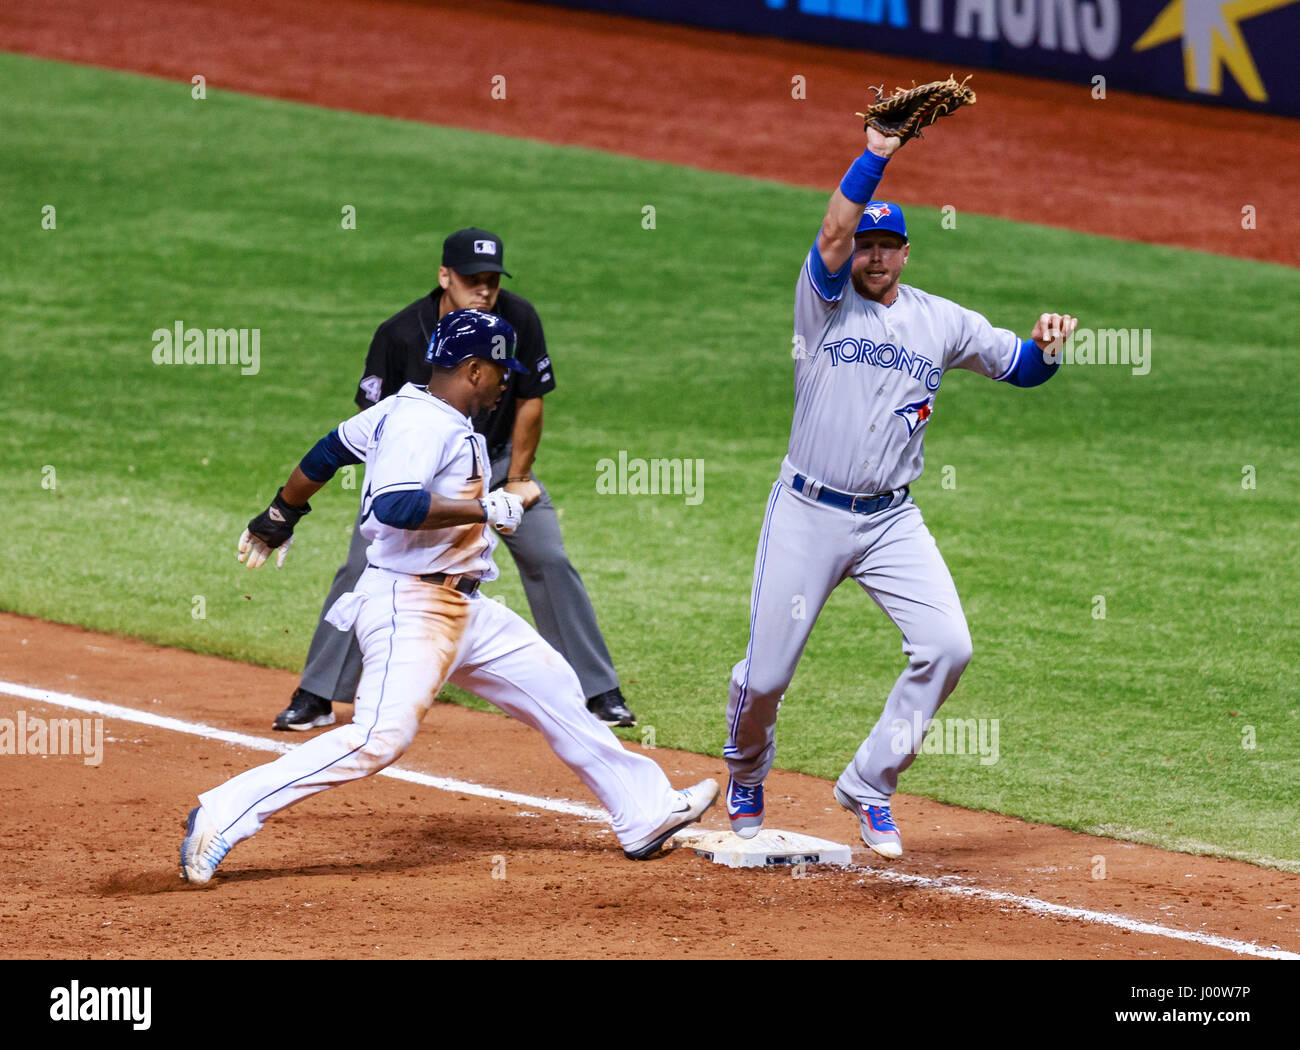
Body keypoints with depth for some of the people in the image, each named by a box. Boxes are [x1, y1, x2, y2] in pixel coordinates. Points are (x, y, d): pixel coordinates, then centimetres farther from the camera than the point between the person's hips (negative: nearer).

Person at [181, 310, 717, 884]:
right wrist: (491, 506, -28)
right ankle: (225, 814, -22)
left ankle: (645, 814, 26)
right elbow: (393, 507, -33)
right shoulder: (419, 423, -17)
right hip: (408, 605, -11)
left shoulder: (406, 407, 12)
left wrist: (281, 515, 36)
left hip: (460, 608, 11)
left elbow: (327, 452, 22)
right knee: (380, 737, -24)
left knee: (552, 686, 16)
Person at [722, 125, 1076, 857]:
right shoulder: (826, 300, -3)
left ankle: (870, 786, 1)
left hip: (893, 522, 2)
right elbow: (832, 233, -22)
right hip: (807, 515, -2)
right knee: (766, 675, 0)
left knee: (948, 646, -16)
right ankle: (747, 779, 33)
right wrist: (877, 154, -30)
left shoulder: (942, 322, 7)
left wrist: (1047, 347, -14)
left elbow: (1021, 368, 10)